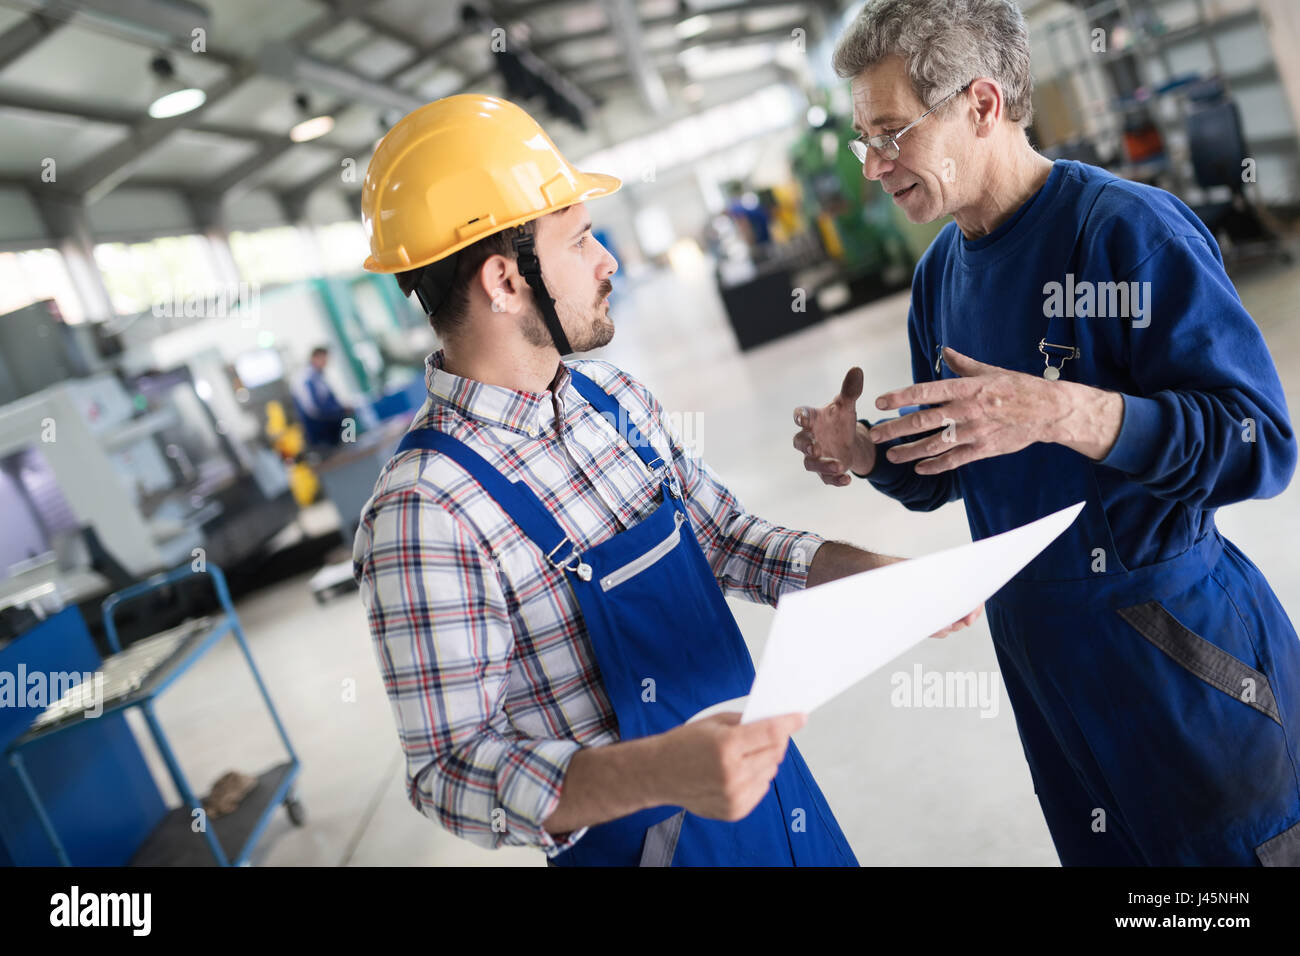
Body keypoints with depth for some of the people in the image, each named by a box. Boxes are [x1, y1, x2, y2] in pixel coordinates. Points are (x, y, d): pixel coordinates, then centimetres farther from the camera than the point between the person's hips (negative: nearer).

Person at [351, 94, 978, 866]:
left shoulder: (616, 398, -2)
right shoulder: (426, 513, -26)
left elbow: (725, 539, 8)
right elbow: (448, 772, -25)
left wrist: (876, 572, -8)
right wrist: (660, 774, -39)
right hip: (645, 839, -7)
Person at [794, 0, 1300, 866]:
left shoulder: (1128, 226, -18)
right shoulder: (940, 273, 5)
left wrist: (1062, 411, -35)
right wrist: (869, 452, -8)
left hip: (1180, 647, -7)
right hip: (1036, 651, 7)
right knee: (1106, 854, 21)